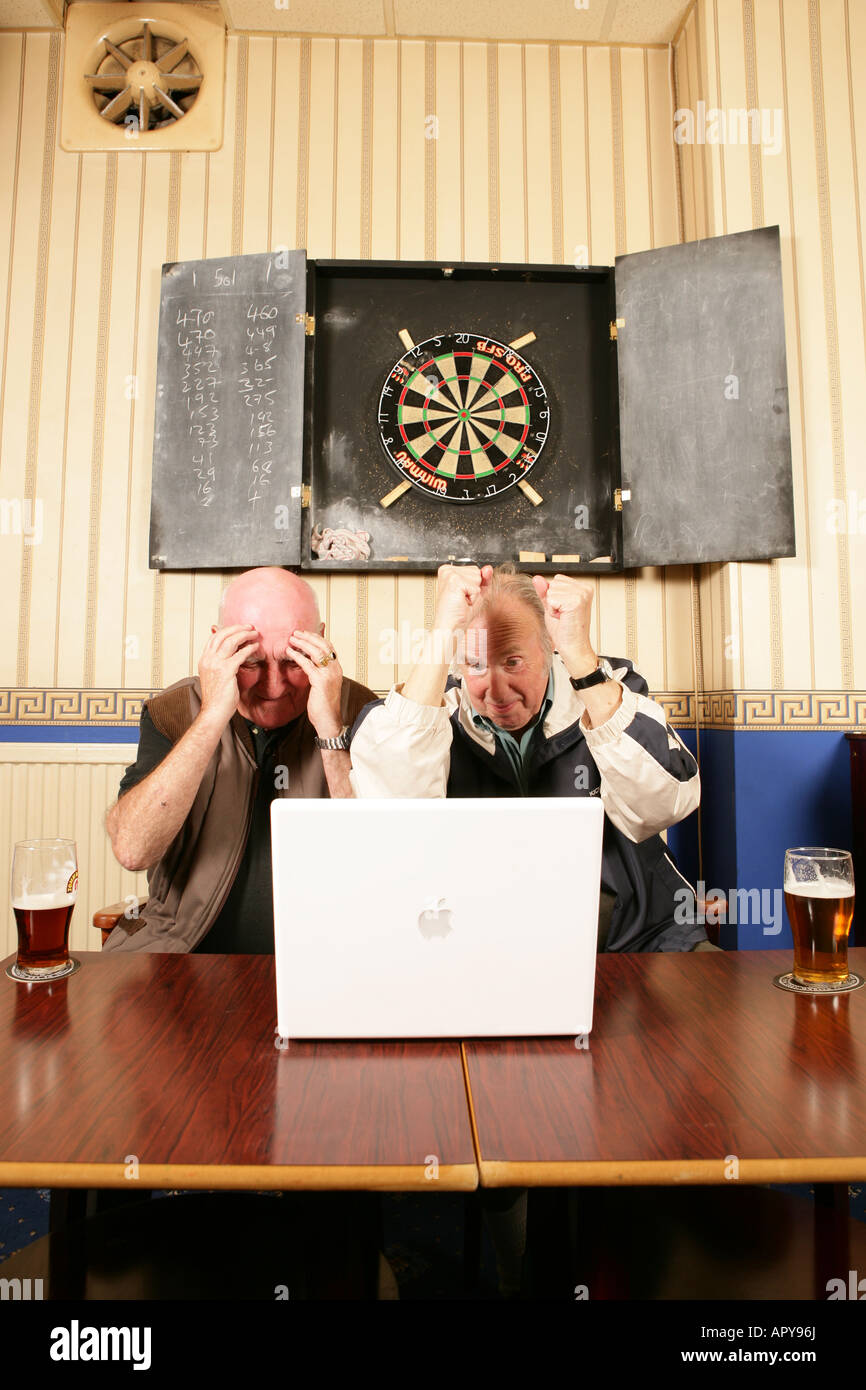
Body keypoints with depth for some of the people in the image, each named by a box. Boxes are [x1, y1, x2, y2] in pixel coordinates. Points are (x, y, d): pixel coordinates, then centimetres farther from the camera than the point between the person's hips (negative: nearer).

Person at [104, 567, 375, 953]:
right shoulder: (172, 713, -1)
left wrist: (331, 729, -22)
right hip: (183, 954, 2)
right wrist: (212, 717, -20)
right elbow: (131, 850, -15)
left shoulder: (355, 710, -5)